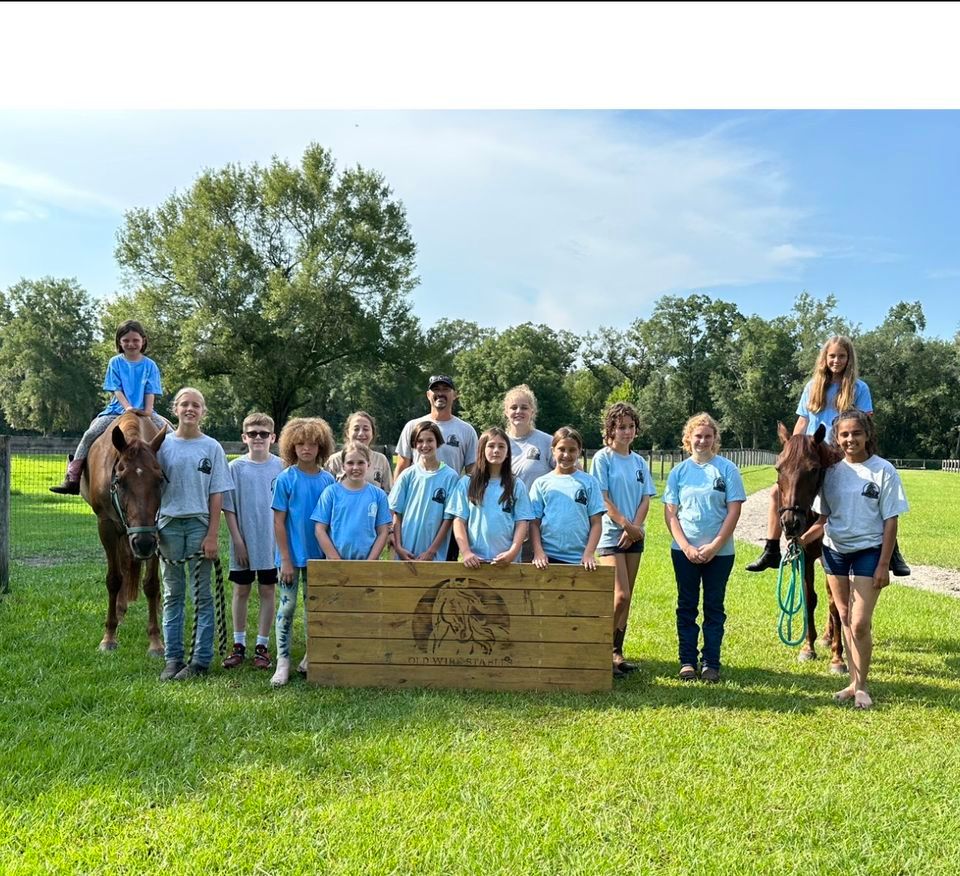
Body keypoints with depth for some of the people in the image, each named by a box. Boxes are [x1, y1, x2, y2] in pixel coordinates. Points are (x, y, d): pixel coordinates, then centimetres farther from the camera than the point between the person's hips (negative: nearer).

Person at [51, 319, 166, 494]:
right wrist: (128, 407, -19)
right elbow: (116, 390, -3)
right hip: (118, 409, 0)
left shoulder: (150, 365, 4)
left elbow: (150, 393, -1)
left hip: (144, 411, 0)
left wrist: (146, 414, -17)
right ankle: (72, 478, -11)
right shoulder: (116, 363, 5)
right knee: (90, 434, -16)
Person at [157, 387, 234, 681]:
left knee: (202, 595, 2)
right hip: (169, 524, 2)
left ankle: (201, 660, 9)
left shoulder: (212, 448, 1)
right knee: (172, 595, 9)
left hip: (199, 524, -1)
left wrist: (212, 535, -7)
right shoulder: (163, 445, 5)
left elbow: (217, 495, -1)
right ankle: (172, 658, 16)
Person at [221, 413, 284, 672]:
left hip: (271, 543, 0)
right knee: (241, 591, 10)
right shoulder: (236, 468, -3)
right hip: (244, 543, 0)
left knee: (268, 592, 7)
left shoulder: (281, 467, -2)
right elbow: (229, 508, -2)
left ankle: (262, 645, 18)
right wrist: (238, 541, -7)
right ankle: (239, 645, 22)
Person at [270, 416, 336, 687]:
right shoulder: (286, 479, -8)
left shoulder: (328, 480, 0)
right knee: (287, 606, 2)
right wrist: (285, 559, -12)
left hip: (318, 555, 3)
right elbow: (278, 522, -9)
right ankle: (283, 662, 9)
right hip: (292, 555, -3)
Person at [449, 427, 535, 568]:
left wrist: (513, 552, -11)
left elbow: (521, 523, 3)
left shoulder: (516, 485, 6)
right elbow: (459, 521, 2)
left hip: (507, 561, 0)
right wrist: (466, 552, -9)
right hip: (474, 560, 0)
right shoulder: (467, 483, 5)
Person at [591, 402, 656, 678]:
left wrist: (635, 527, -9)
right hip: (611, 536, -6)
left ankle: (617, 652, 15)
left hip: (634, 537, 6)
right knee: (621, 595, -12)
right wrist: (626, 524, -14)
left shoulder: (639, 462, 11)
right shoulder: (603, 458, -4)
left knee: (627, 596, 7)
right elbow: (603, 499, -10)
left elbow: (645, 499, 7)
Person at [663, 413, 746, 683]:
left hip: (720, 551, -1)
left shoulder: (727, 469, -1)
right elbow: (670, 513, 2)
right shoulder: (679, 471, 4)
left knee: (714, 607, 6)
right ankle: (687, 661, 16)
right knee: (686, 606, 7)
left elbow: (734, 511, -5)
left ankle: (711, 663, 14)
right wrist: (686, 546, -10)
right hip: (685, 551, 2)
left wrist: (714, 546, -12)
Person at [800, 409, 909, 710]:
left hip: (868, 551, -4)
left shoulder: (883, 471, -9)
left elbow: (890, 522, -7)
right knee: (845, 620, 13)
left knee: (860, 623, -5)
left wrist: (883, 565, -11)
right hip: (834, 551, 4)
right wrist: (802, 540, -12)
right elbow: (823, 518, 6)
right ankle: (853, 682, 25)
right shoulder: (832, 471, 1)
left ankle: (861, 686, 14)